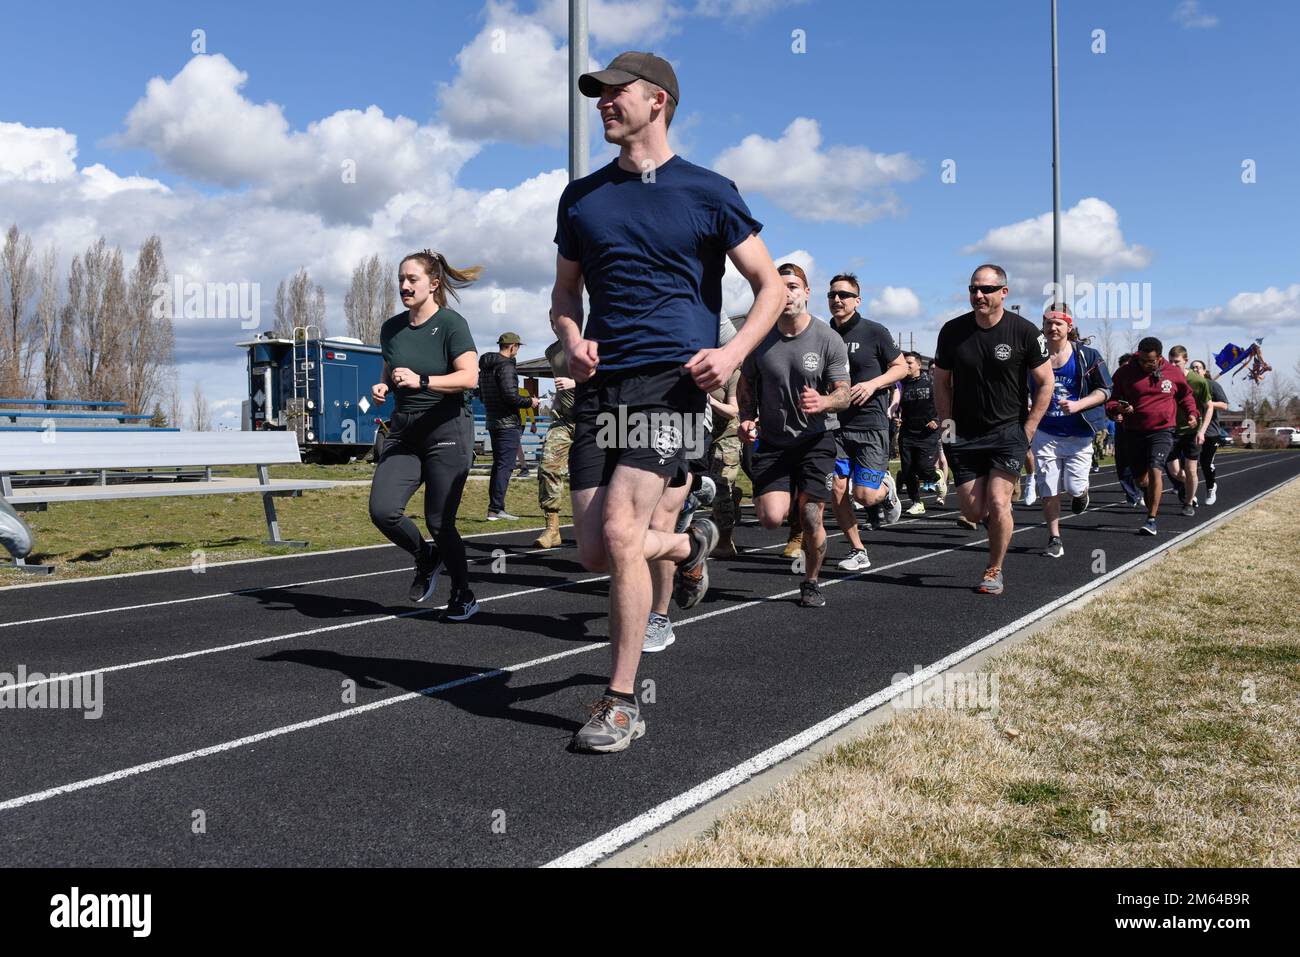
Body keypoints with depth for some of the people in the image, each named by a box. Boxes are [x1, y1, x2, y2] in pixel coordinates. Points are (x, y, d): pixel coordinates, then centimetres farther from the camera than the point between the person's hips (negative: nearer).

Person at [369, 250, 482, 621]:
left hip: (447, 430, -5)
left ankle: (463, 596, 17)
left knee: (439, 521, -5)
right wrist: (383, 388, 2)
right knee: (382, 510, -12)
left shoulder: (451, 324, -8)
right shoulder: (392, 328, 11)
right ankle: (425, 556, 19)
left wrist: (421, 381, -27)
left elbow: (469, 377, -17)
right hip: (403, 429, 6)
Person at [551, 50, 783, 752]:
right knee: (594, 553, 2)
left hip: (671, 379, -5)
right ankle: (689, 544, 36)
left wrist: (732, 352, -11)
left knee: (619, 531, -18)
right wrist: (572, 339, 0)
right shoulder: (582, 196, 15)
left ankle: (622, 703, -3)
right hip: (600, 383, 5)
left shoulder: (708, 193, 3)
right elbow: (565, 293, 23)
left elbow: (771, 287, 6)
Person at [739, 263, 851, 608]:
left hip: (816, 439, -1)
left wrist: (823, 402, -29)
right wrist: (746, 418, -3)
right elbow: (746, 385, 14)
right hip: (771, 440, 2)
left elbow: (844, 394, -7)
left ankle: (811, 583, 22)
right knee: (771, 518, -15)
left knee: (811, 521, -4)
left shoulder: (829, 340, -7)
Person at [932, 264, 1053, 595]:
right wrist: (947, 425, 1)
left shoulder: (1024, 331, -8)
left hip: (1009, 431, -2)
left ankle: (994, 571, 8)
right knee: (973, 512, 1)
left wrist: (1028, 429, -5)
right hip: (965, 435, 3)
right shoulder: (953, 330, -1)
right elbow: (941, 382, 9)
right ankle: (1000, 518, 37)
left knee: (997, 504, -12)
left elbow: (1045, 383, 0)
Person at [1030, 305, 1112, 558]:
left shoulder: (1087, 355, -7)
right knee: (1048, 490, 2)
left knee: (1074, 487, -5)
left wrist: (1078, 405, -20)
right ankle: (1054, 539, 15)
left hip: (1079, 434, -2)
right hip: (1045, 434, 2)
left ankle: (1081, 490, 34)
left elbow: (1104, 390, -5)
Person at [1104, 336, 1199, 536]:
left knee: (1155, 471, -19)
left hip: (1162, 431, -2)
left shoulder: (1174, 373, 1)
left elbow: (1185, 395, 20)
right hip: (1133, 432, 2)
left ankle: (1151, 521, -15)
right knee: (1141, 478, 12)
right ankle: (1152, 507, 42)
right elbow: (1110, 399, 2)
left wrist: (1191, 412, 4)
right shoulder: (1124, 371, -2)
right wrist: (1117, 408, -20)